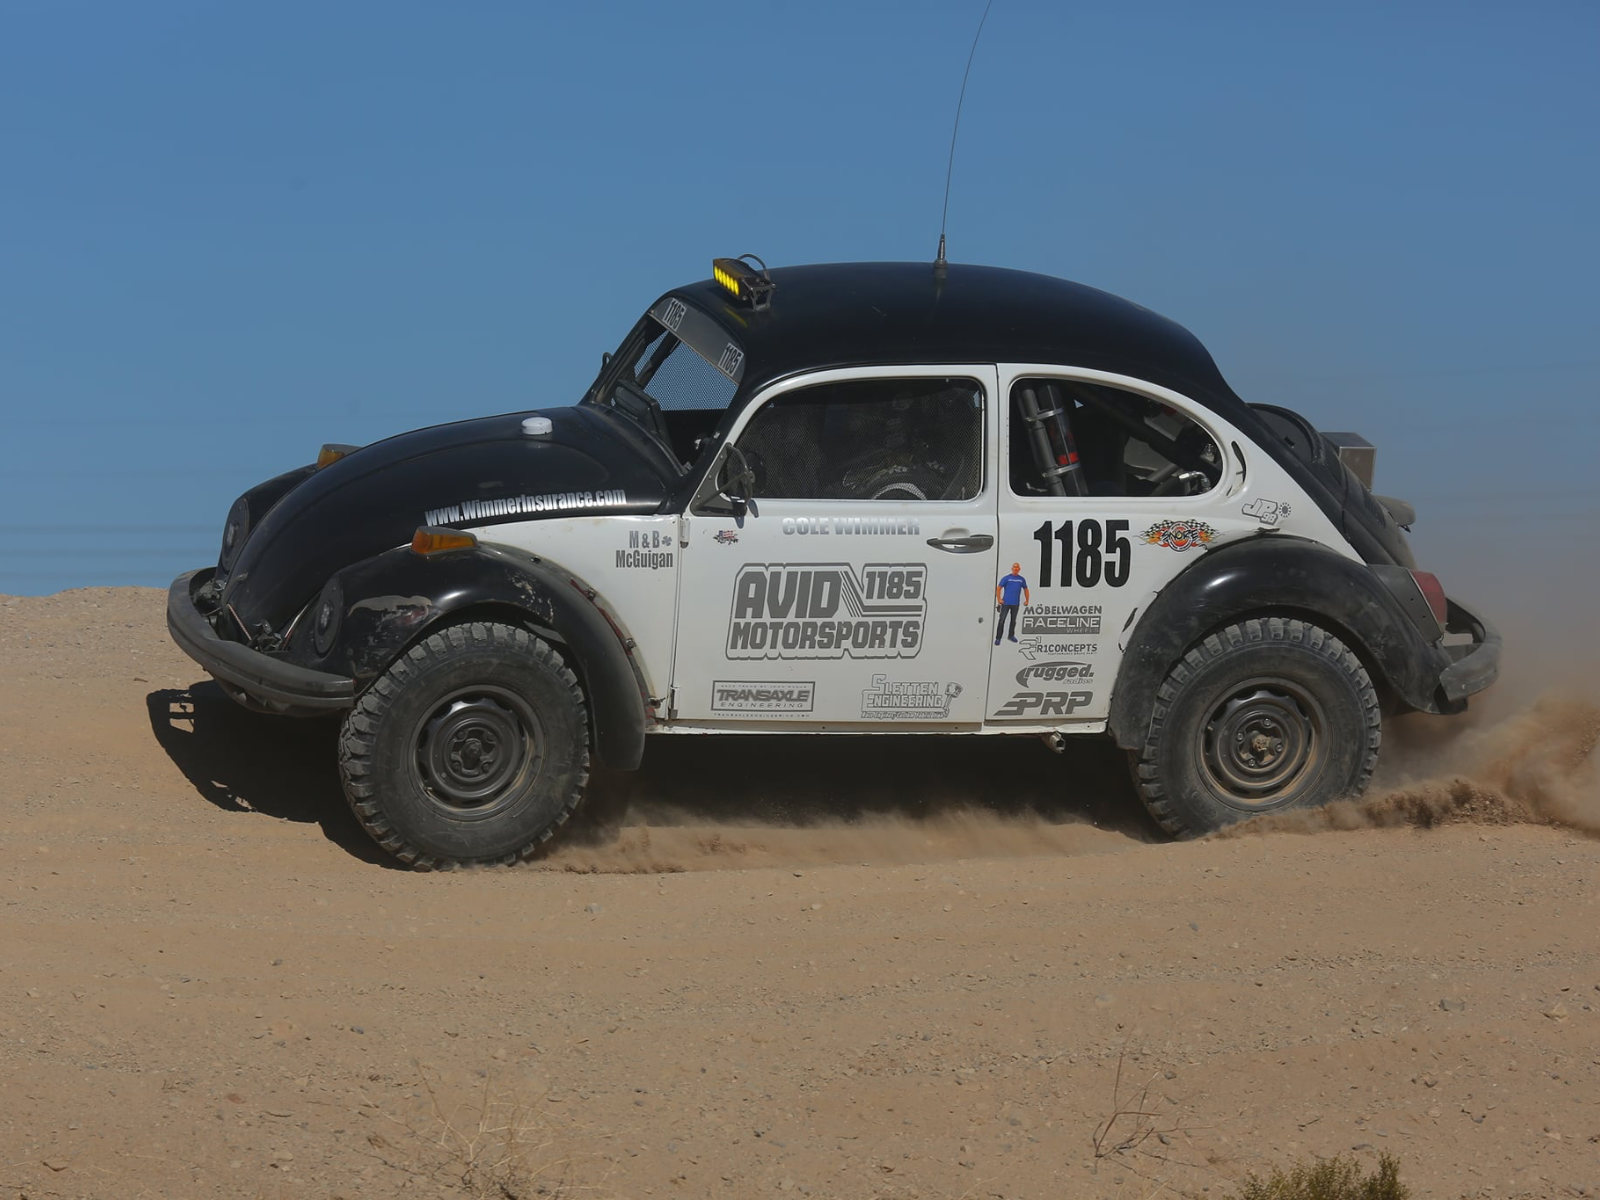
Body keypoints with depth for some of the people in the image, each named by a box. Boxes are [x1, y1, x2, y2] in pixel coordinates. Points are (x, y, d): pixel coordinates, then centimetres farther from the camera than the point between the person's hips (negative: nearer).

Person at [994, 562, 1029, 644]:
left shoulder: (1021, 579, 6)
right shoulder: (1007, 578, -4)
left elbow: (1026, 590, 17)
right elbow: (998, 588, -5)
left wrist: (1027, 600, 9)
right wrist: (999, 600, -12)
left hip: (1015, 604, 4)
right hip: (1006, 603, -4)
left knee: (1013, 620, 15)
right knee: (1001, 620, -7)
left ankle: (1011, 635, 31)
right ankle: (998, 638, -5)